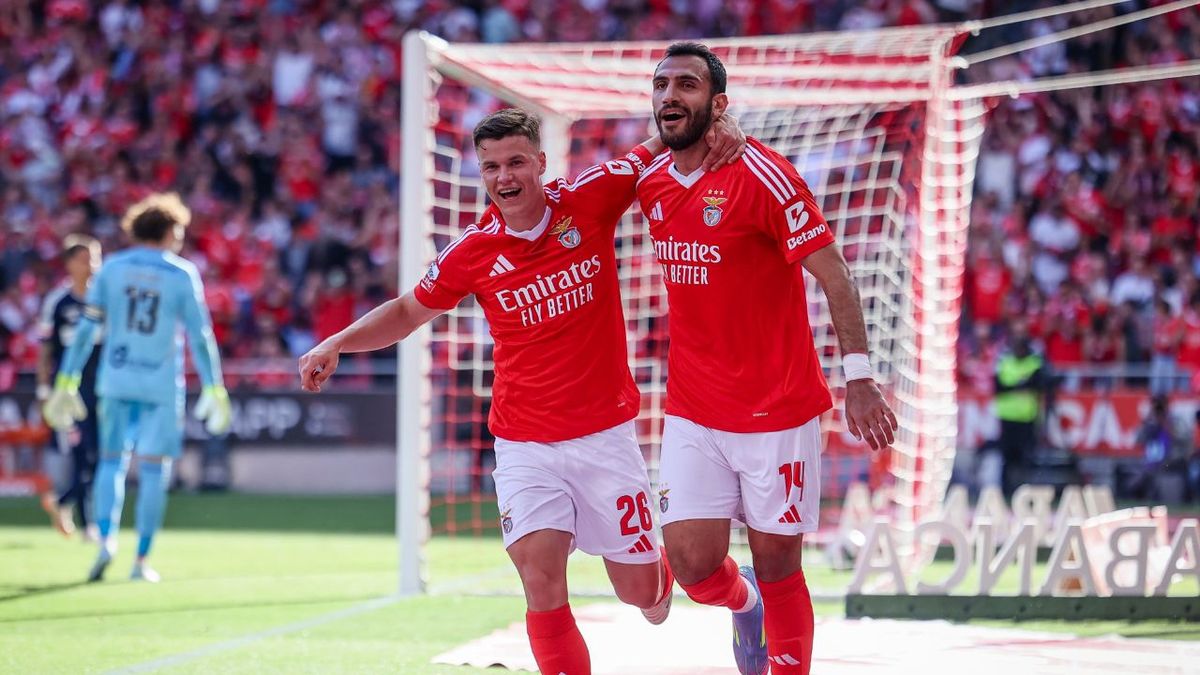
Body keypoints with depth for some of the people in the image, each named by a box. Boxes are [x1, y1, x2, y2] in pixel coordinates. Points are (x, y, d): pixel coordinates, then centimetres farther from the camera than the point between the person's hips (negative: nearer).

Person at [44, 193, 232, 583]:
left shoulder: (111, 268, 3)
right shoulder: (181, 274, -2)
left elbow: (87, 328, 1)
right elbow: (200, 335, -4)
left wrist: (67, 382, 4)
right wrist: (214, 388, 1)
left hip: (116, 382, 2)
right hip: (162, 386, -2)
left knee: (112, 461, 10)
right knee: (154, 470, 4)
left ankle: (106, 540, -12)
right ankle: (141, 560, 3)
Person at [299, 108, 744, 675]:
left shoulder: (589, 199, -7)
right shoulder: (473, 251, -4)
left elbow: (661, 149, 6)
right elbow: (407, 312, 12)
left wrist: (716, 133, -14)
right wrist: (336, 344, -2)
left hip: (605, 433, 0)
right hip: (524, 445, 0)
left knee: (638, 591, 8)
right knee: (541, 582, -17)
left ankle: (662, 567, 44)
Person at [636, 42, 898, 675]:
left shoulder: (761, 174, -14)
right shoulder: (651, 184, 5)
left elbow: (833, 274, -13)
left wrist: (859, 377, -19)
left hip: (778, 409, -4)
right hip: (692, 413, 5)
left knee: (777, 568, 2)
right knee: (692, 564, -2)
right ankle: (744, 604, 32)